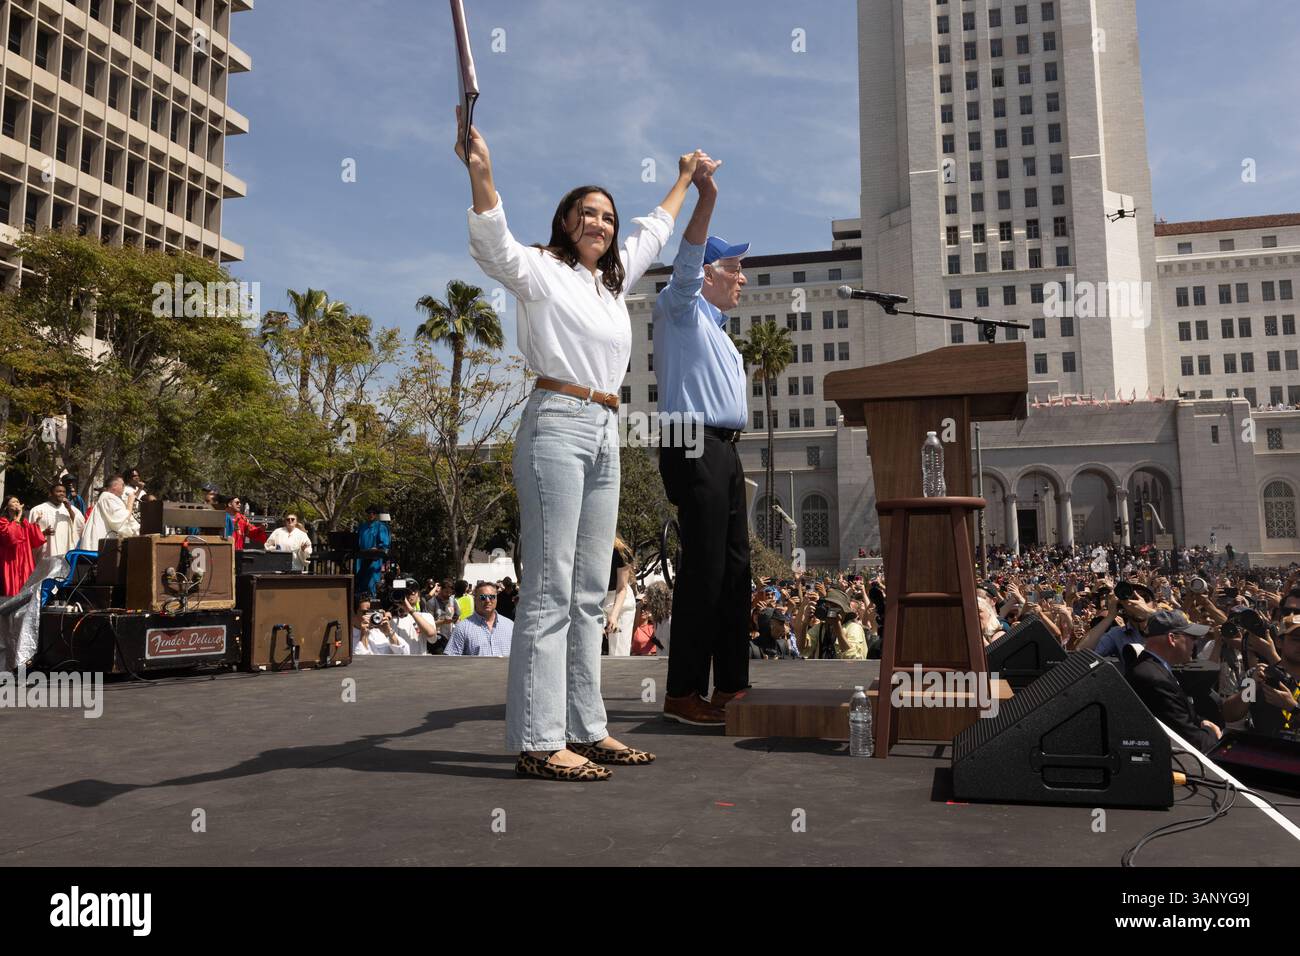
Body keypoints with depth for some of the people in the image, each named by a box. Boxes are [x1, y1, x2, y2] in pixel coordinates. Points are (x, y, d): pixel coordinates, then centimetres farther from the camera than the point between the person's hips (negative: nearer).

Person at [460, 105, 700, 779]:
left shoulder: (614, 278, 22)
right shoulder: (542, 273, 2)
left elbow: (654, 232, 39)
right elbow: (494, 248, -18)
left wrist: (684, 180, 51)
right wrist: (480, 173, -32)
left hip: (604, 434, 8)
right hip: (557, 425, -8)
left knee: (589, 591, 8)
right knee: (550, 588, -11)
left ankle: (585, 727, 14)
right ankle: (538, 741, -7)